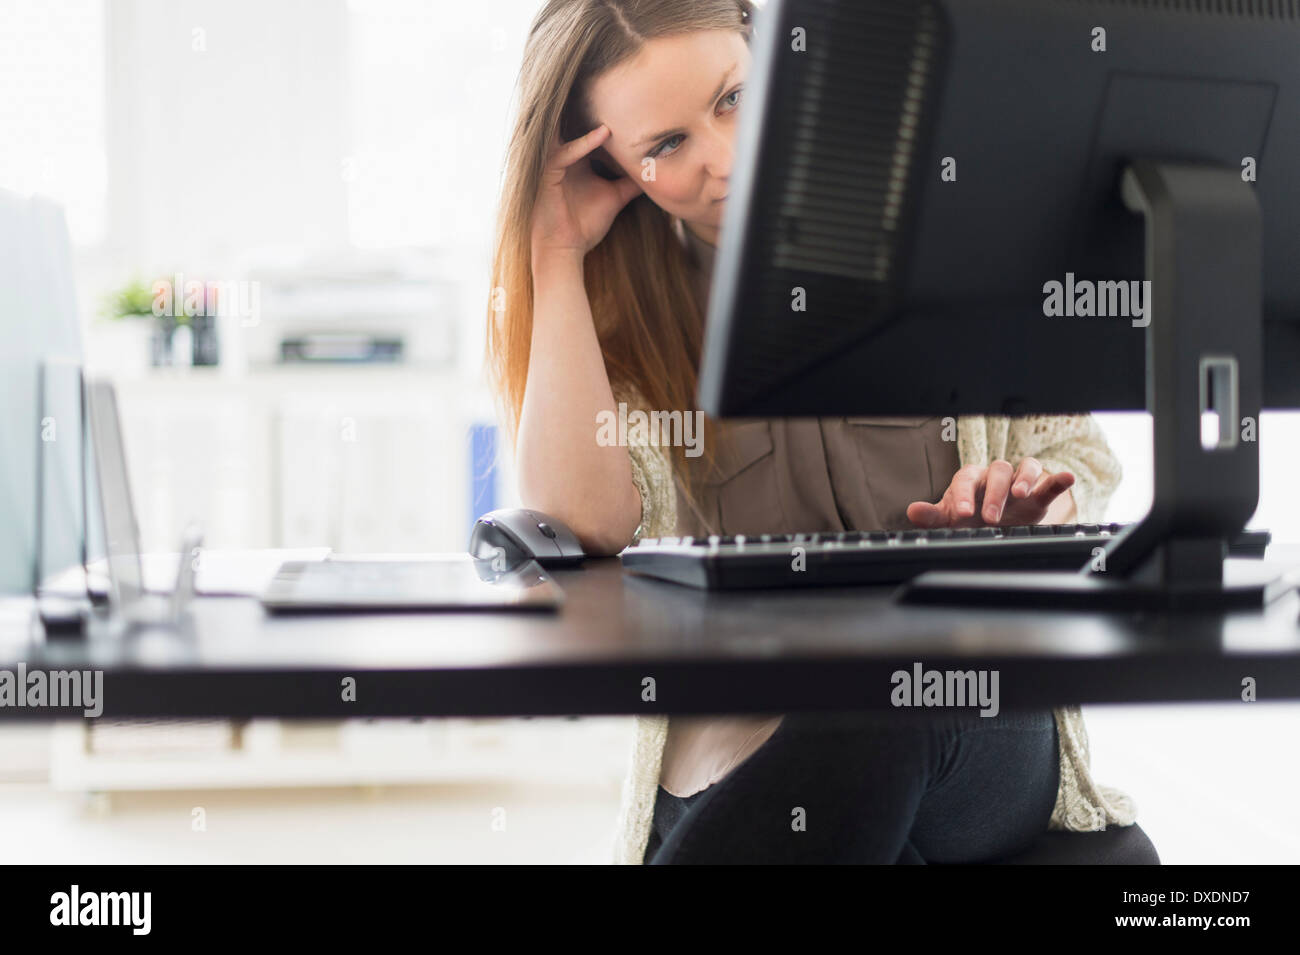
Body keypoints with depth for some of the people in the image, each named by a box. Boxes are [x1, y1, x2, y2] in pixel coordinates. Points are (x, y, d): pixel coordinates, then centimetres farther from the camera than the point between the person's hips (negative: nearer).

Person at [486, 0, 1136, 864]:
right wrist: (557, 254, -8)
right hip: (733, 758, 0)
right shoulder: (620, 301, 7)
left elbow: (1077, 455, 12)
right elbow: (583, 520, -13)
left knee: (882, 717, -34)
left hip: (982, 733, 0)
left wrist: (1035, 506, -13)